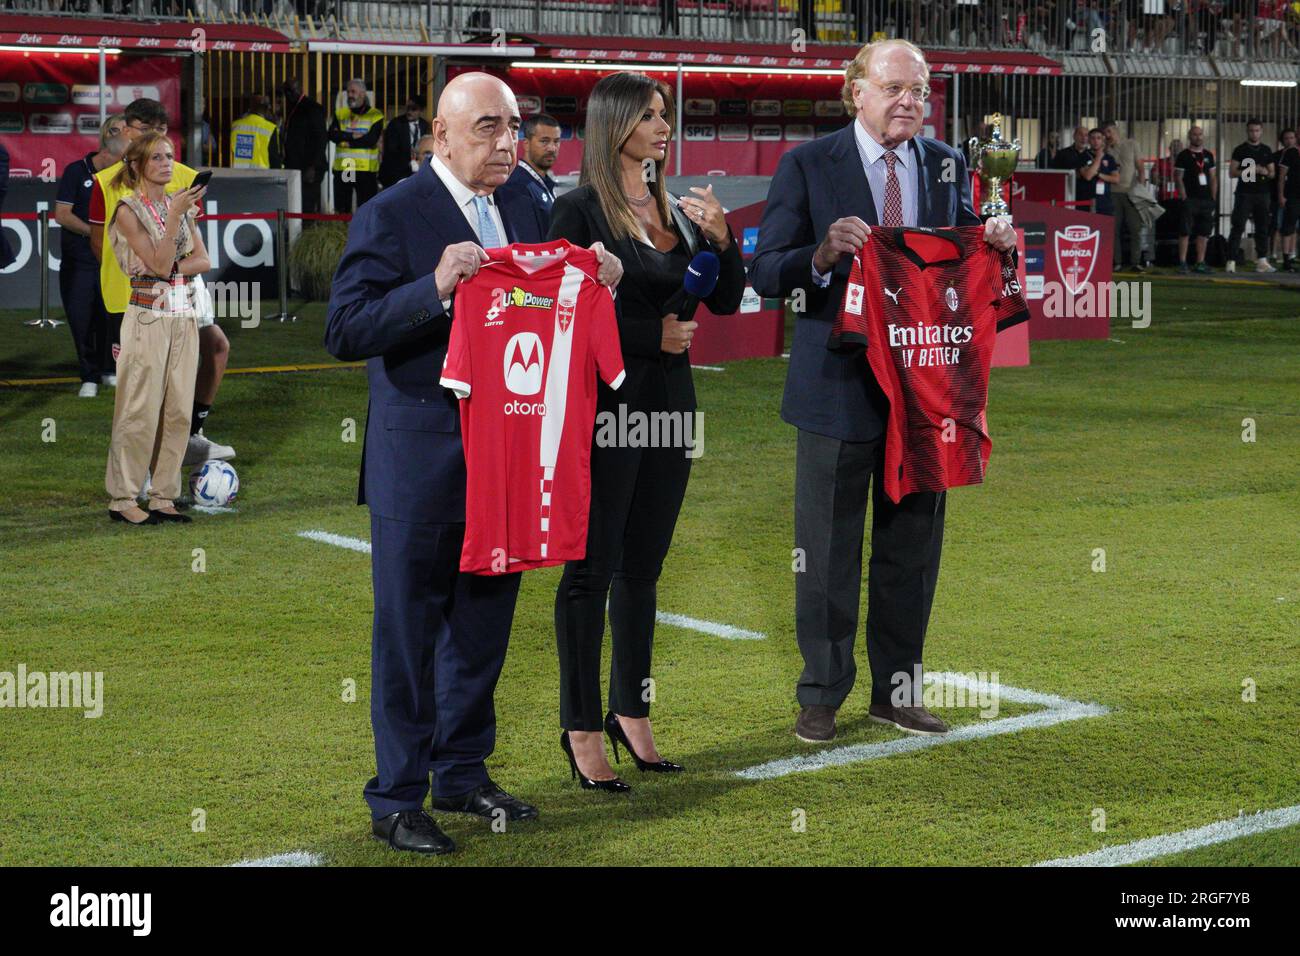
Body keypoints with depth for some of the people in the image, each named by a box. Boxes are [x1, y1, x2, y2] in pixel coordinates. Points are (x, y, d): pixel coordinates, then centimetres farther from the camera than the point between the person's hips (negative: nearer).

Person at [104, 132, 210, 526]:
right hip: (148, 316, -6)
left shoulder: (180, 205, 12)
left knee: (178, 412, 4)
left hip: (184, 315, 6)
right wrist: (175, 213, -22)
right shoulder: (128, 211, -6)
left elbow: (203, 260, 7)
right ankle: (123, 499, 3)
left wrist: (173, 268, -12)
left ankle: (163, 497, 11)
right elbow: (159, 264, -16)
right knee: (141, 411, -6)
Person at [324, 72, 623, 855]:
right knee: (409, 632, 3)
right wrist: (434, 289, -31)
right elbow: (346, 333, -20)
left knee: (484, 625, 16)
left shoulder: (523, 214, 10)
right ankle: (397, 800, 13)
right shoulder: (392, 216, -12)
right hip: (422, 465, -7)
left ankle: (463, 775, 31)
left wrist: (593, 281, -3)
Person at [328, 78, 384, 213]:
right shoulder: (340, 114, 13)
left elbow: (371, 140, -13)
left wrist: (345, 139, -8)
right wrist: (353, 136, -13)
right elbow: (332, 134, -2)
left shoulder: (375, 116, 1)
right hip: (342, 170, 4)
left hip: (366, 170, -3)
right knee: (341, 210, 6)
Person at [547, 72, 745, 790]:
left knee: (643, 565, 13)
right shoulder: (580, 209, -8)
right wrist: (652, 335, -12)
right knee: (592, 568, -1)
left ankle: (631, 711, 22)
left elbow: (726, 302, 11)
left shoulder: (676, 208, 12)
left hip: (669, 404, 7)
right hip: (606, 406, -7)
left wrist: (719, 236, -5)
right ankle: (582, 727, 7)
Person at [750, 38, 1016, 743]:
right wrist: (822, 255, -27)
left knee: (911, 546, 12)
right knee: (828, 551, 5)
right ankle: (822, 695, 18)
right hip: (839, 385, -4)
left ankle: (895, 690, 25)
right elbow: (764, 274, -8)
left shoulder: (947, 165, 7)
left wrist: (996, 244, -9)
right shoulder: (808, 166, -6)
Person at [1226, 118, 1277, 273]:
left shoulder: (1266, 150, 13)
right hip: (1244, 194, -4)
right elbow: (1232, 172, -3)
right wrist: (1251, 170, -14)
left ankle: (1262, 261, 10)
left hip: (1262, 195, 4)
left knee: (1262, 228, 5)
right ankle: (1232, 261, -10)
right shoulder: (1240, 150, 2)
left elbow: (1273, 174, 16)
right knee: (1238, 227, -8)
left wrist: (1266, 172, -8)